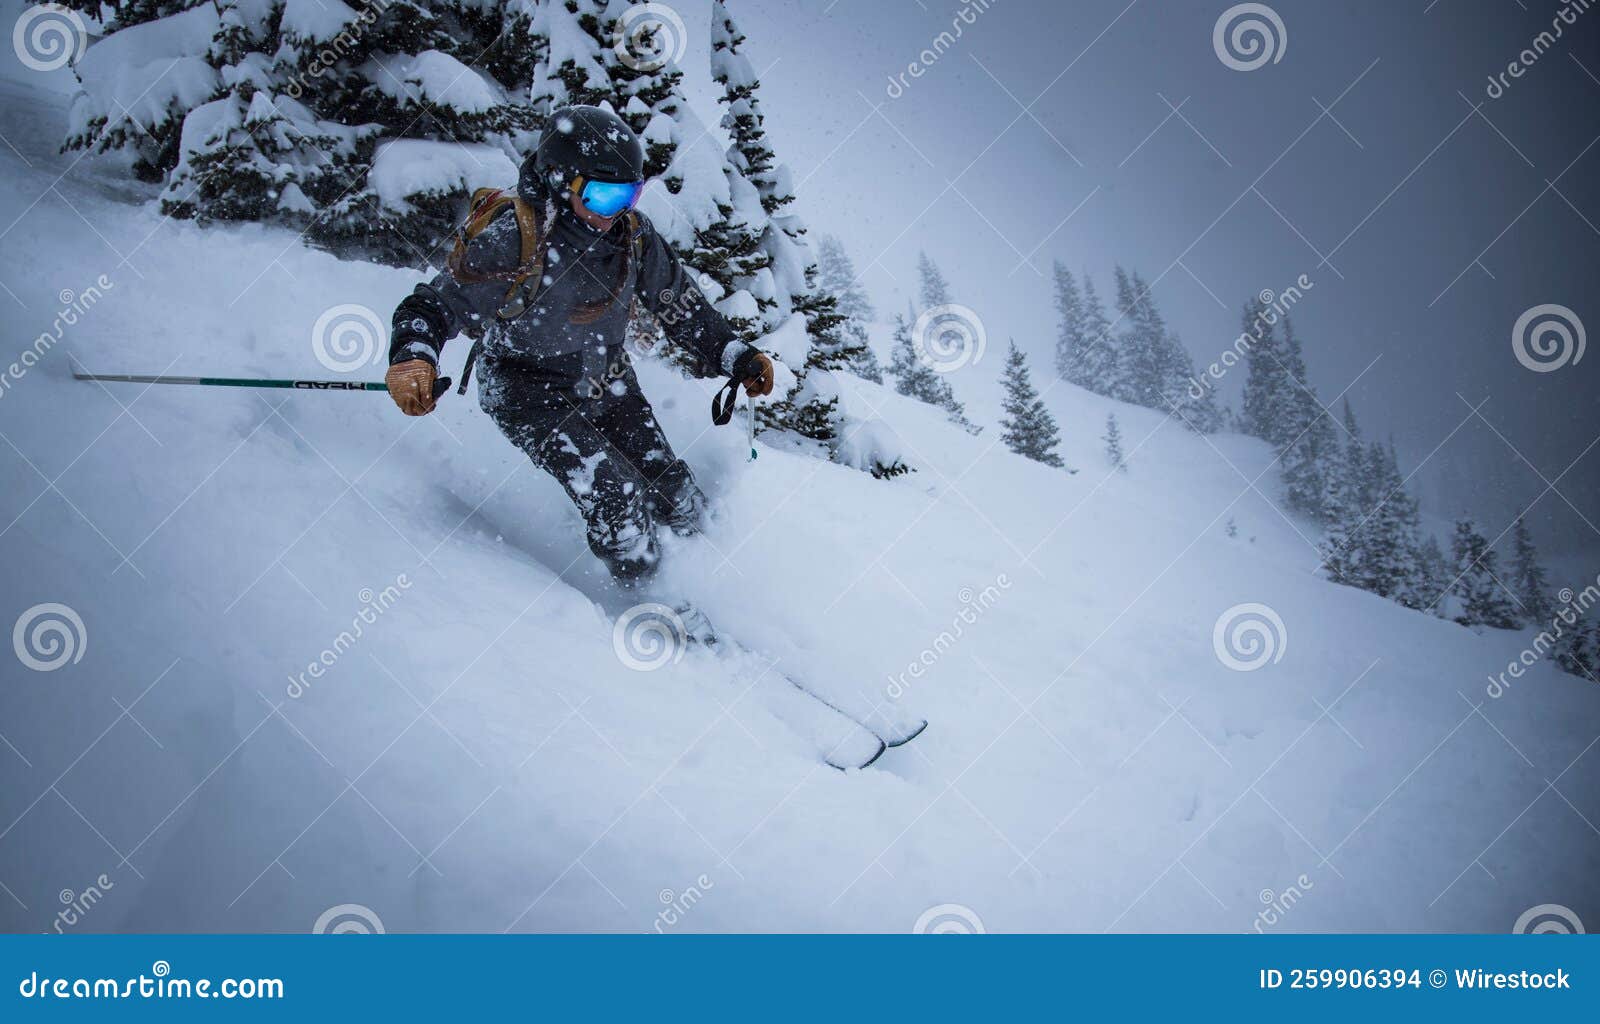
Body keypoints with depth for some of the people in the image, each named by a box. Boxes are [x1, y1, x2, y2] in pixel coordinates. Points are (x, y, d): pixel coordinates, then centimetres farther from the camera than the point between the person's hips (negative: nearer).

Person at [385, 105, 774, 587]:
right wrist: (413, 357, -42)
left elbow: (681, 303, 6)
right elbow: (437, 304, -22)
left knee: (673, 492, 3)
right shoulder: (512, 240, -27)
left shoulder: (632, 234, -10)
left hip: (608, 385, 6)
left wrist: (737, 357, 2)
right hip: (534, 398, -5)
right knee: (618, 499, -20)